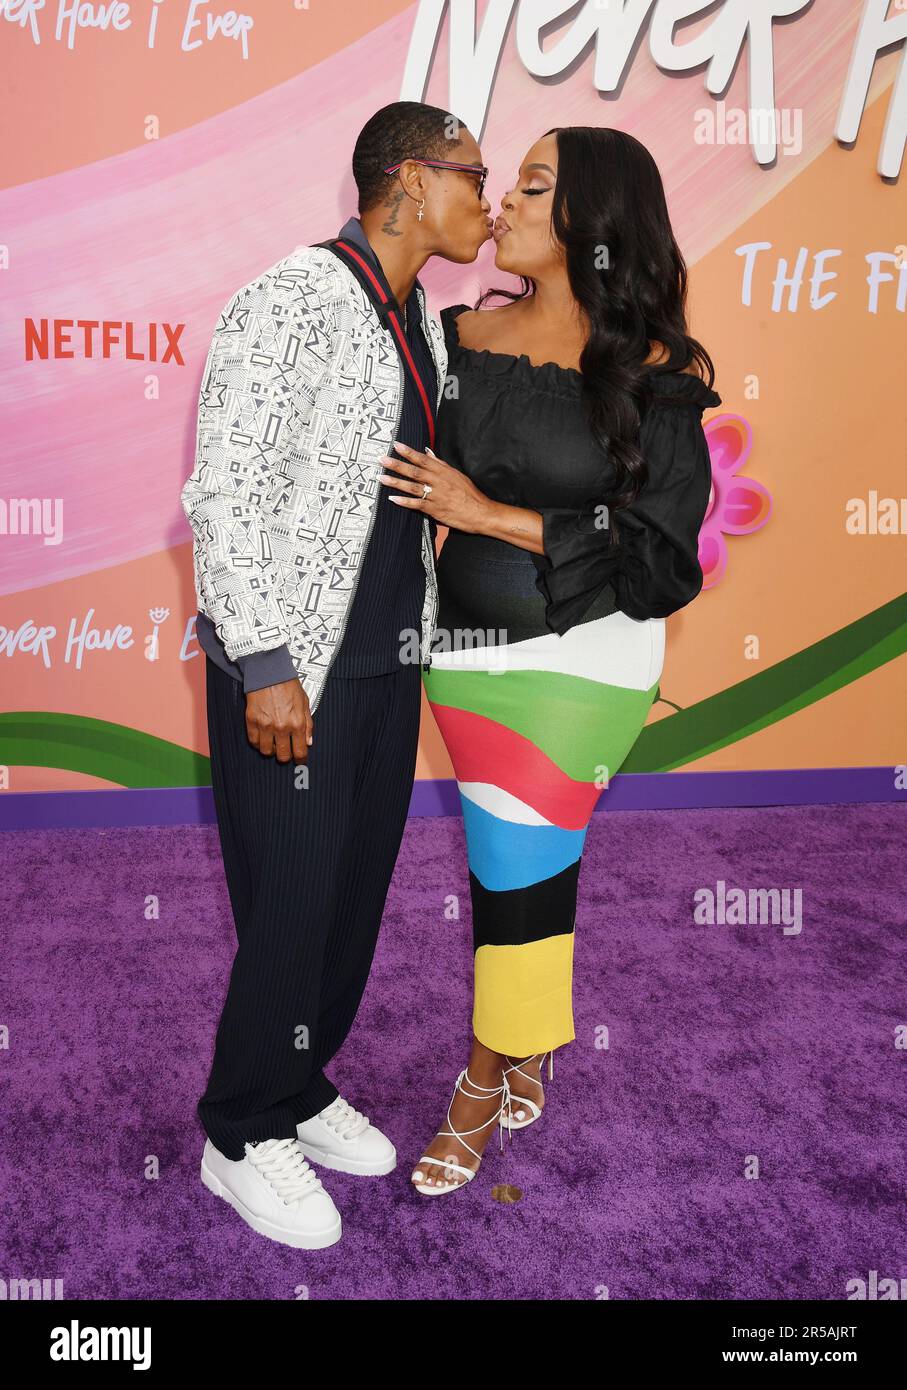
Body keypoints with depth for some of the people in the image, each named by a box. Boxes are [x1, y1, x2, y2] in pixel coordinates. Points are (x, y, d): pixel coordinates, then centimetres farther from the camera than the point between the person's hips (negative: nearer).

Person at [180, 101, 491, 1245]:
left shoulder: (422, 324, 11)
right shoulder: (291, 302, -15)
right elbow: (223, 493, -19)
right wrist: (265, 664, -21)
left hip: (388, 662, 8)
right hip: (290, 668, -8)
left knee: (358, 893, 15)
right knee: (290, 908, 1)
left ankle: (300, 1089, 37)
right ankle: (244, 1138, 23)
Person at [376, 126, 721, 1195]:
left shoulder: (651, 376, -11)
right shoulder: (463, 339, 1)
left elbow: (657, 552, -13)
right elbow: (420, 485, 10)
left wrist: (493, 516, -18)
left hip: (585, 654, -3)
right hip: (467, 644, 3)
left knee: (518, 863, 0)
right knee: (530, 860, 12)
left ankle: (486, 1077, 23)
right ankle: (529, 1049, 35)